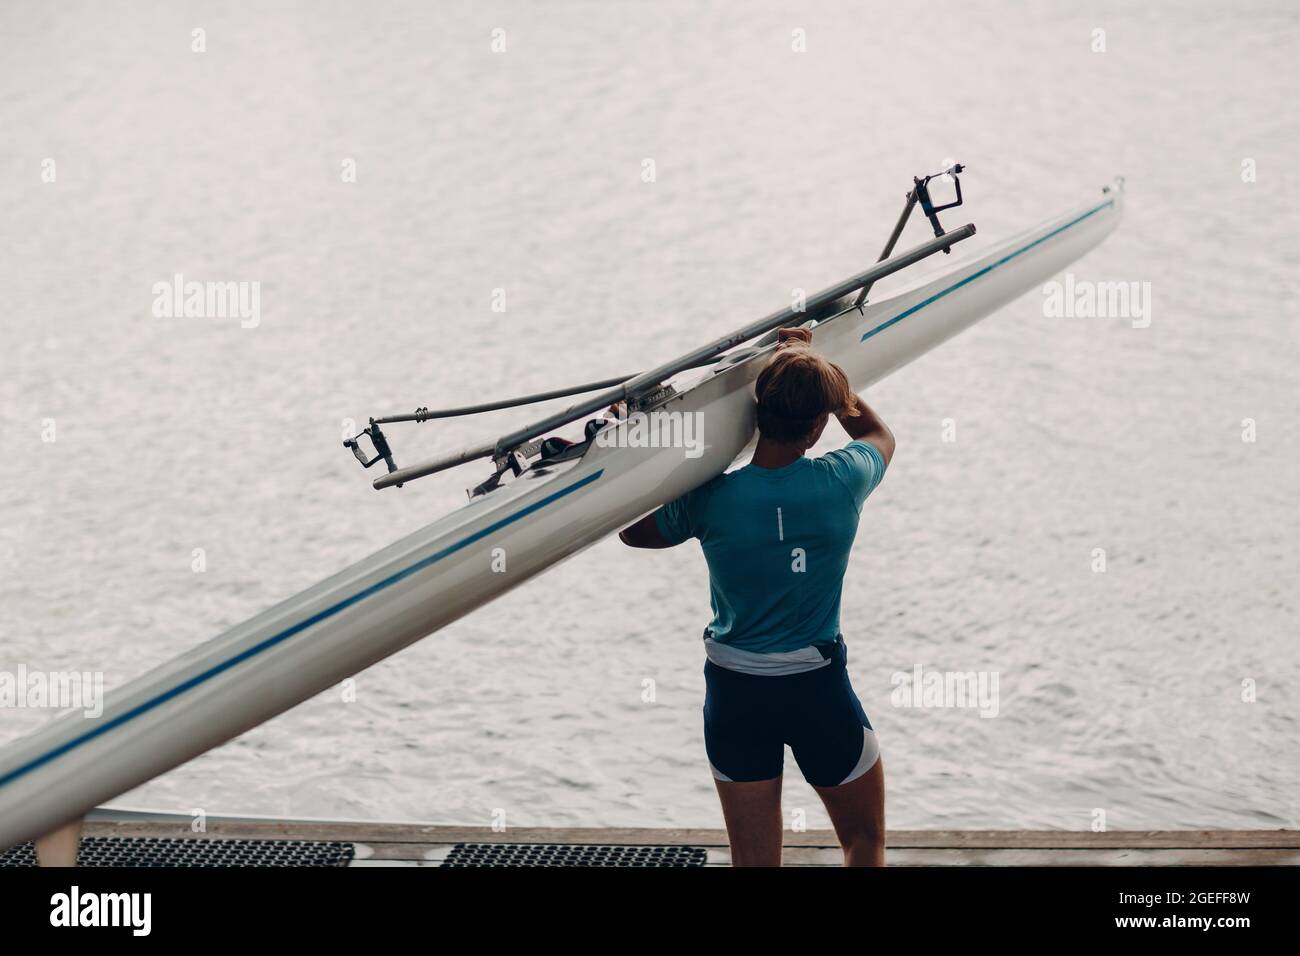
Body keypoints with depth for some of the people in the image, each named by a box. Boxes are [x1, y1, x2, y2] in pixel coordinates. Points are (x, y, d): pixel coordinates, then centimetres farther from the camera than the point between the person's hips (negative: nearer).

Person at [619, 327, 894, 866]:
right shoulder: (842, 482, -13)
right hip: (819, 689, -1)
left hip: (734, 695, 1)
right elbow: (877, 433, 13)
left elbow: (634, 534, 8)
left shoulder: (710, 500, -13)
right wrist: (813, 363, 14)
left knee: (753, 860, 11)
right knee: (864, 841, 19)